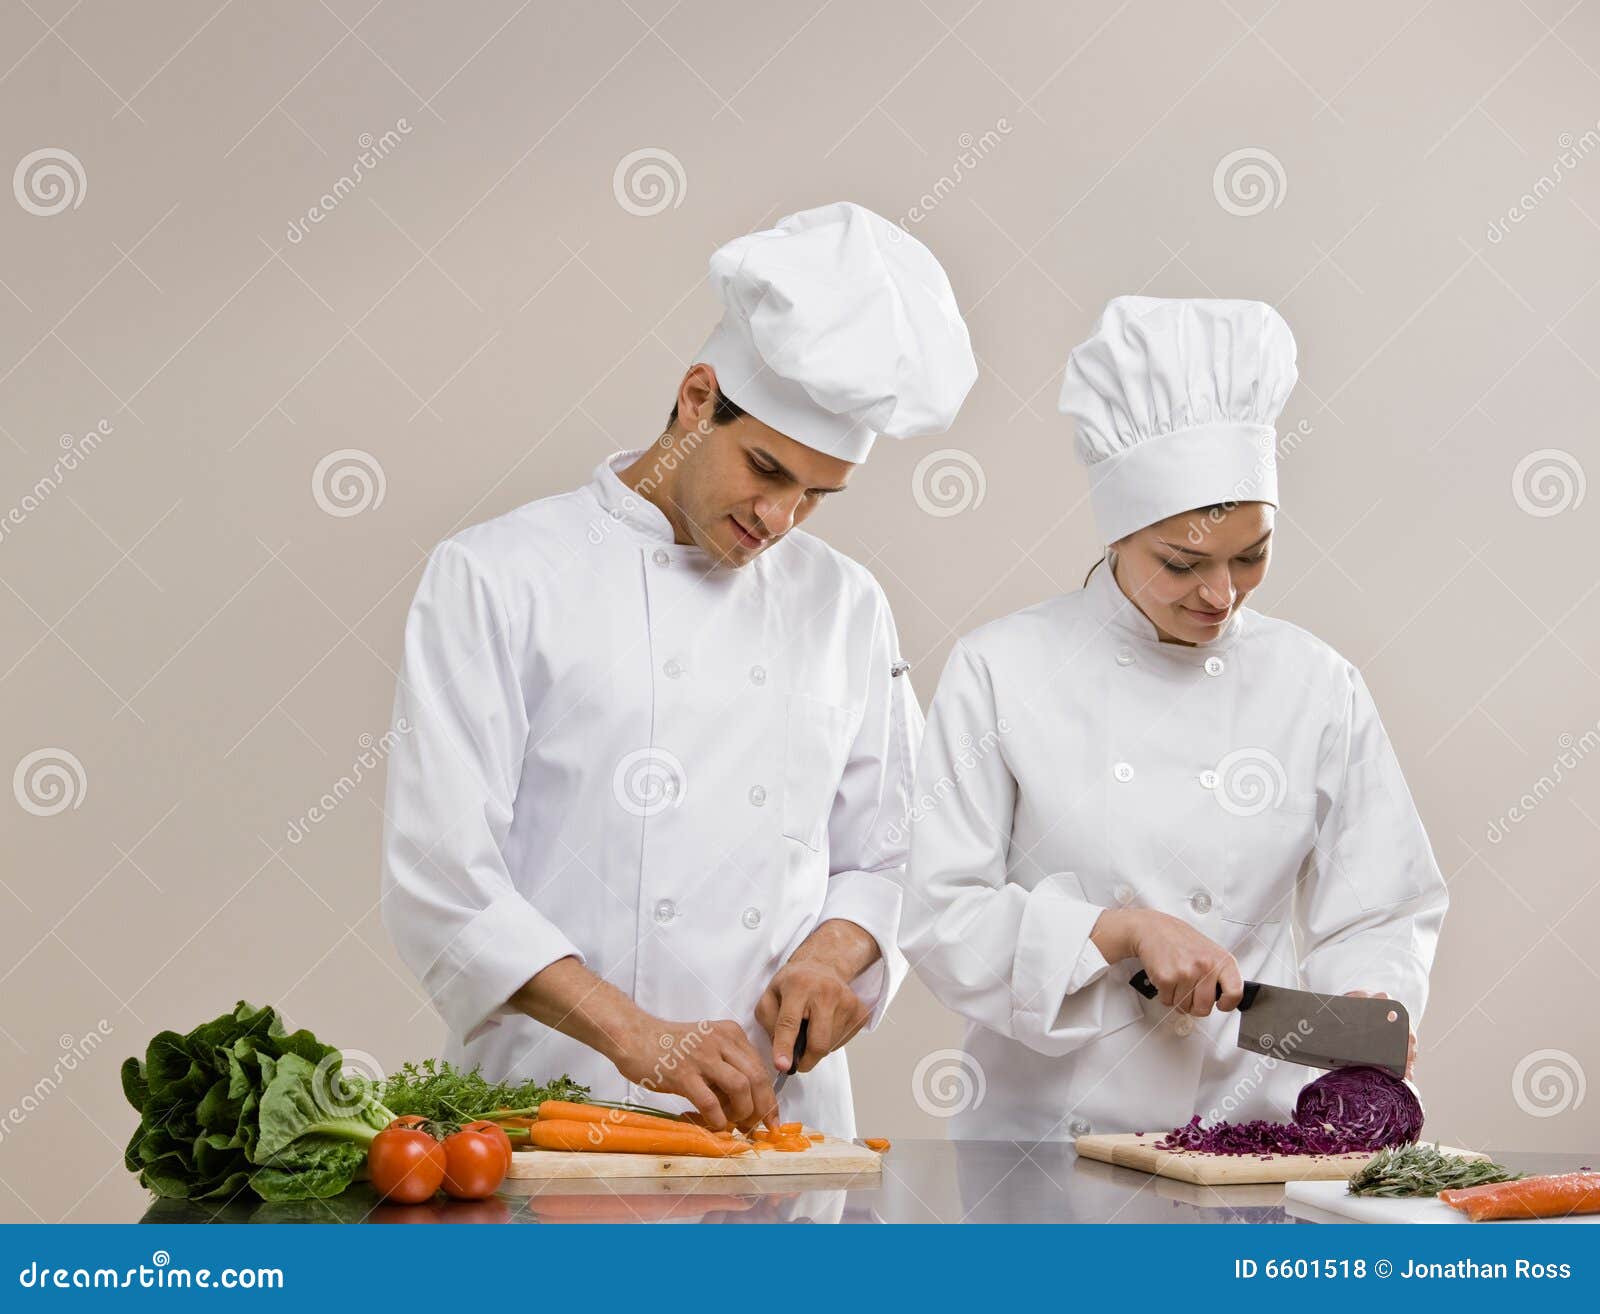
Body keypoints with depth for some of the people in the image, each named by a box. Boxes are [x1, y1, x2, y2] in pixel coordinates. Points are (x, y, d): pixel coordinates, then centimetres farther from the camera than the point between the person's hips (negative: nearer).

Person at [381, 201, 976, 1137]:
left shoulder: (845, 605, 15)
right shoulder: (499, 578, 1)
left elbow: (885, 856, 21)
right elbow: (442, 880, -6)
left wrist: (832, 952, -1)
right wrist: (632, 1031, -16)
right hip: (556, 1104, -3)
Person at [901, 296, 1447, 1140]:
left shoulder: (1319, 689, 6)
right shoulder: (1002, 672, 1)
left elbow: (1379, 912, 11)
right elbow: (942, 918, -1)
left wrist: (1365, 1003, -9)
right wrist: (1122, 930, -13)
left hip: (1254, 1130, 1)